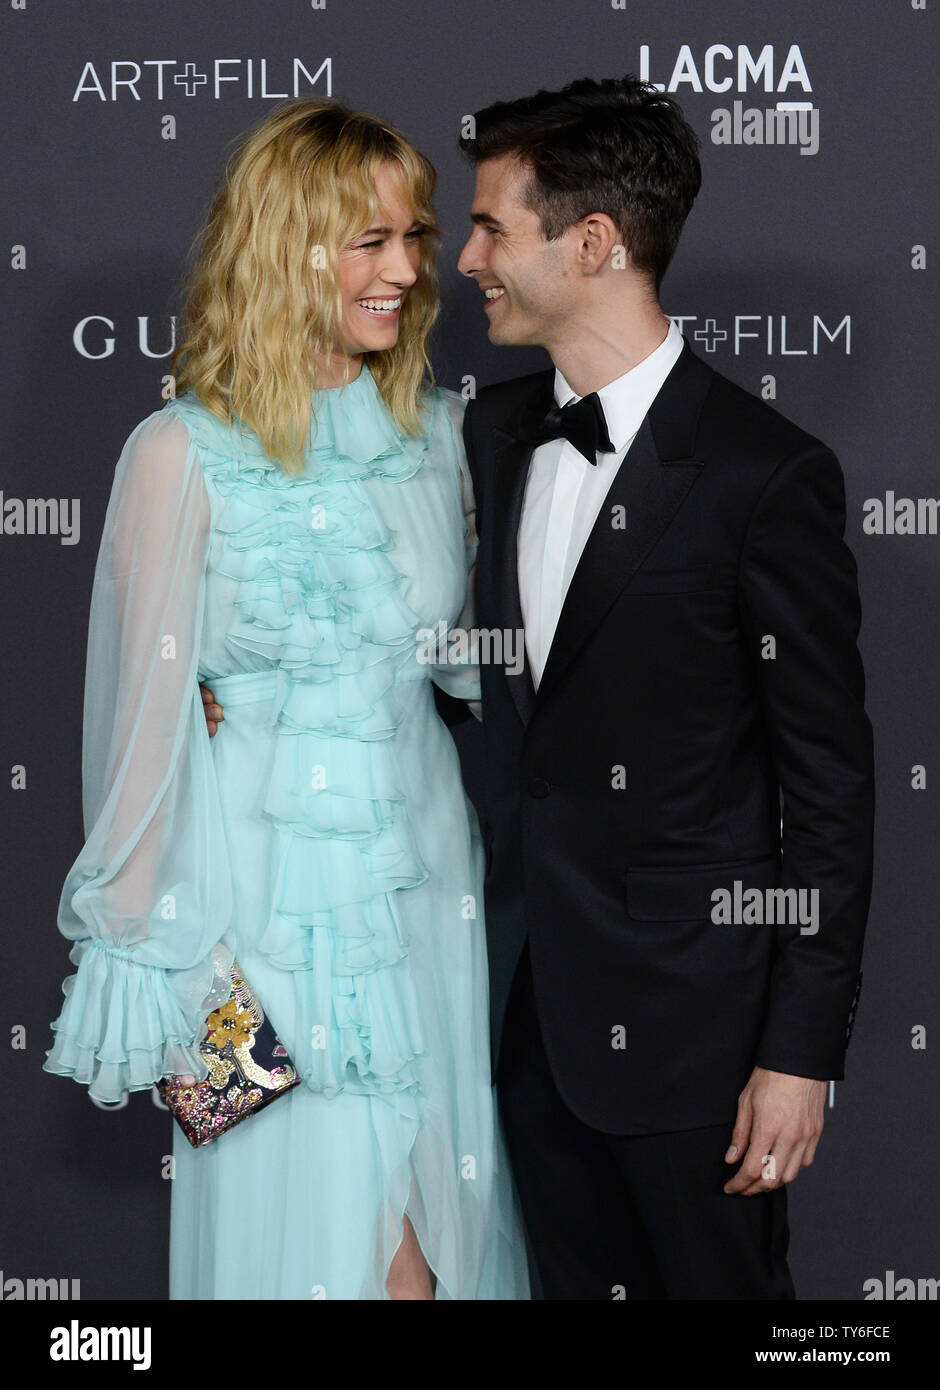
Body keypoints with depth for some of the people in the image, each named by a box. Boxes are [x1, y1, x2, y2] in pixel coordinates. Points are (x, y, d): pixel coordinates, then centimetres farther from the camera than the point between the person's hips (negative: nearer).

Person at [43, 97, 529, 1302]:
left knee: (437, 1224, 10)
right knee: (300, 1223, 3)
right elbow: (149, 711, -7)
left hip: (423, 869, 4)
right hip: (270, 880, -4)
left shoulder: (438, 429, 4)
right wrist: (150, 962, -6)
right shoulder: (186, 454, -10)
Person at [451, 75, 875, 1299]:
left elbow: (829, 787, -13)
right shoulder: (493, 431, 5)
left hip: (686, 1006, -6)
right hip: (528, 989, 6)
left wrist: (803, 1051, -13)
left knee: (721, 1282, 10)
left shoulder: (768, 476, -16)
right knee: (582, 1279, 18)